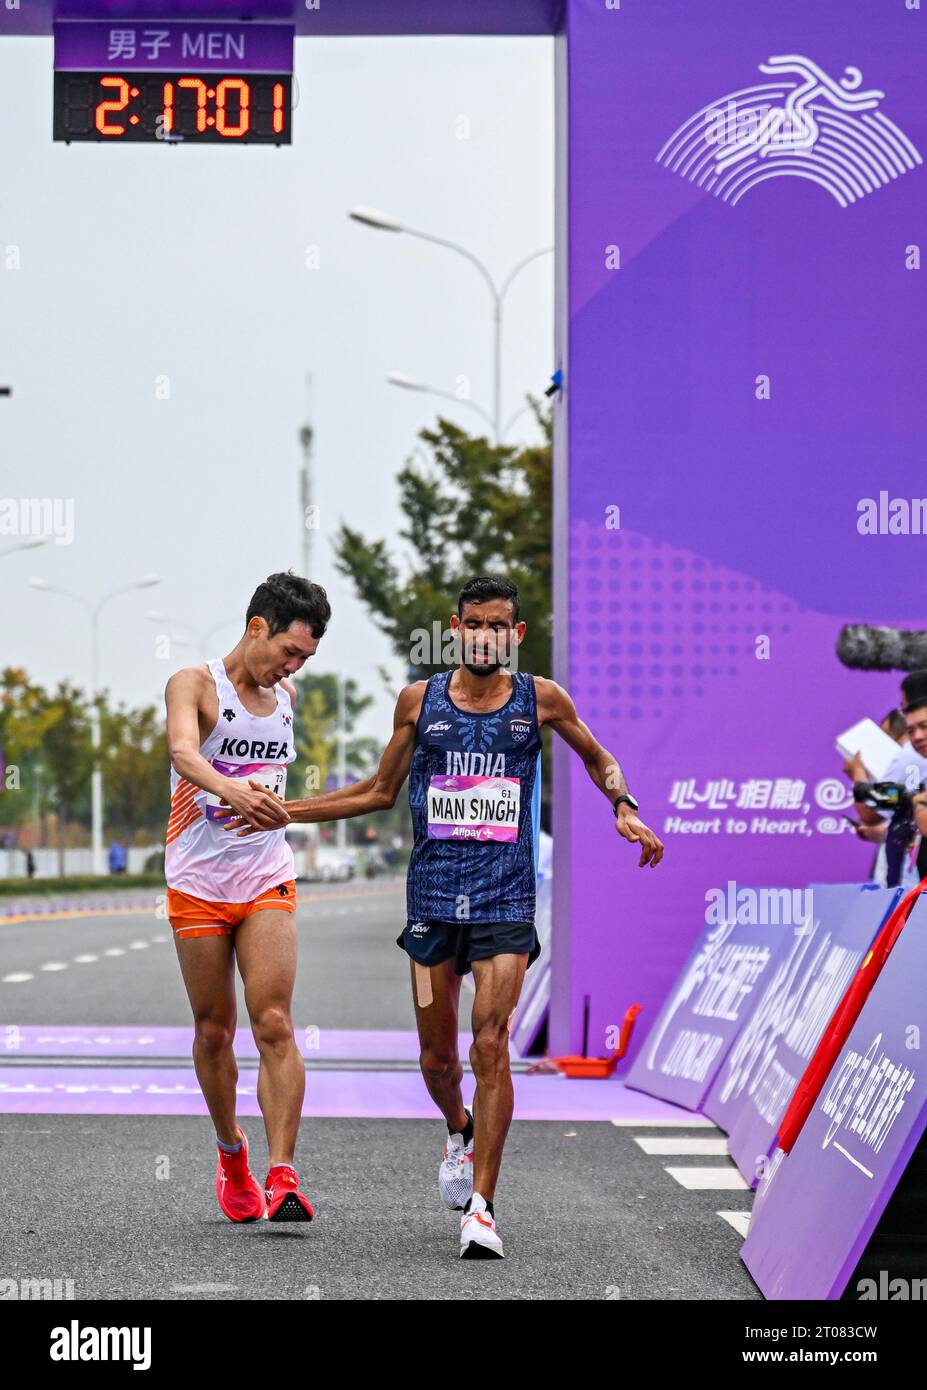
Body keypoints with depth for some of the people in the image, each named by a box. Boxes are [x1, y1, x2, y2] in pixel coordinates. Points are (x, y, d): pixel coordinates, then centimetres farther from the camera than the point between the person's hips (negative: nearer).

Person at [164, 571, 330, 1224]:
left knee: (274, 1025, -11)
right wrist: (231, 788, -47)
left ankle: (282, 1175, -18)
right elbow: (183, 752, -30)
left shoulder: (285, 696, 10)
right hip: (199, 882, -3)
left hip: (268, 881, 3)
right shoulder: (195, 685, -8)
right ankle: (231, 1152, 28)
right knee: (214, 1030, 6)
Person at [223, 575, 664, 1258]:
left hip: (506, 901, -2)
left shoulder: (541, 699, 3)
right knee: (437, 1056, 7)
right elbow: (382, 790, 17)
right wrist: (283, 812, 13)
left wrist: (625, 808, 0)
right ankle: (460, 1132, 41)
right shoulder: (420, 700, 6)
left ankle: (481, 1206, -11)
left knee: (491, 1046, -14)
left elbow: (599, 759, 20)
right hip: (433, 898, 2)